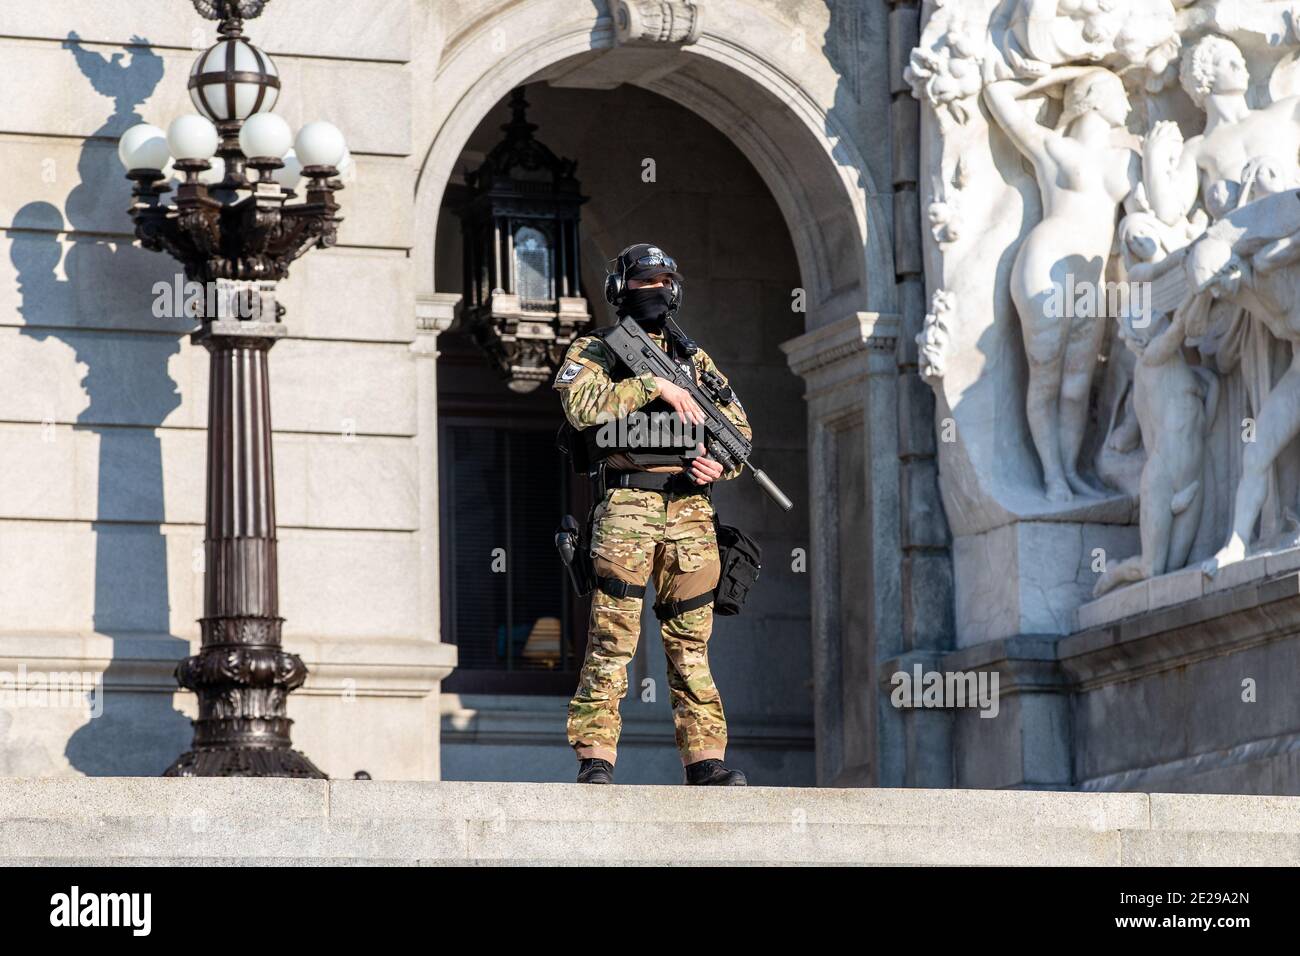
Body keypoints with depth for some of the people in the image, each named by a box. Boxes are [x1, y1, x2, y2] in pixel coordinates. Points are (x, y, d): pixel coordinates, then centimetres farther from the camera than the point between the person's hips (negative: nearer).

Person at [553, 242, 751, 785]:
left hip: (690, 508, 4)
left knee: (691, 645, 4)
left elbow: (739, 428, 18)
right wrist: (653, 387, -15)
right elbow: (581, 403, -12)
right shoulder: (594, 352, 9)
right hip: (626, 510, -4)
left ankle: (706, 759, 4)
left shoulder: (694, 359, 21)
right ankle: (595, 758, -9)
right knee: (612, 641, -9)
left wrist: (722, 464, -3)